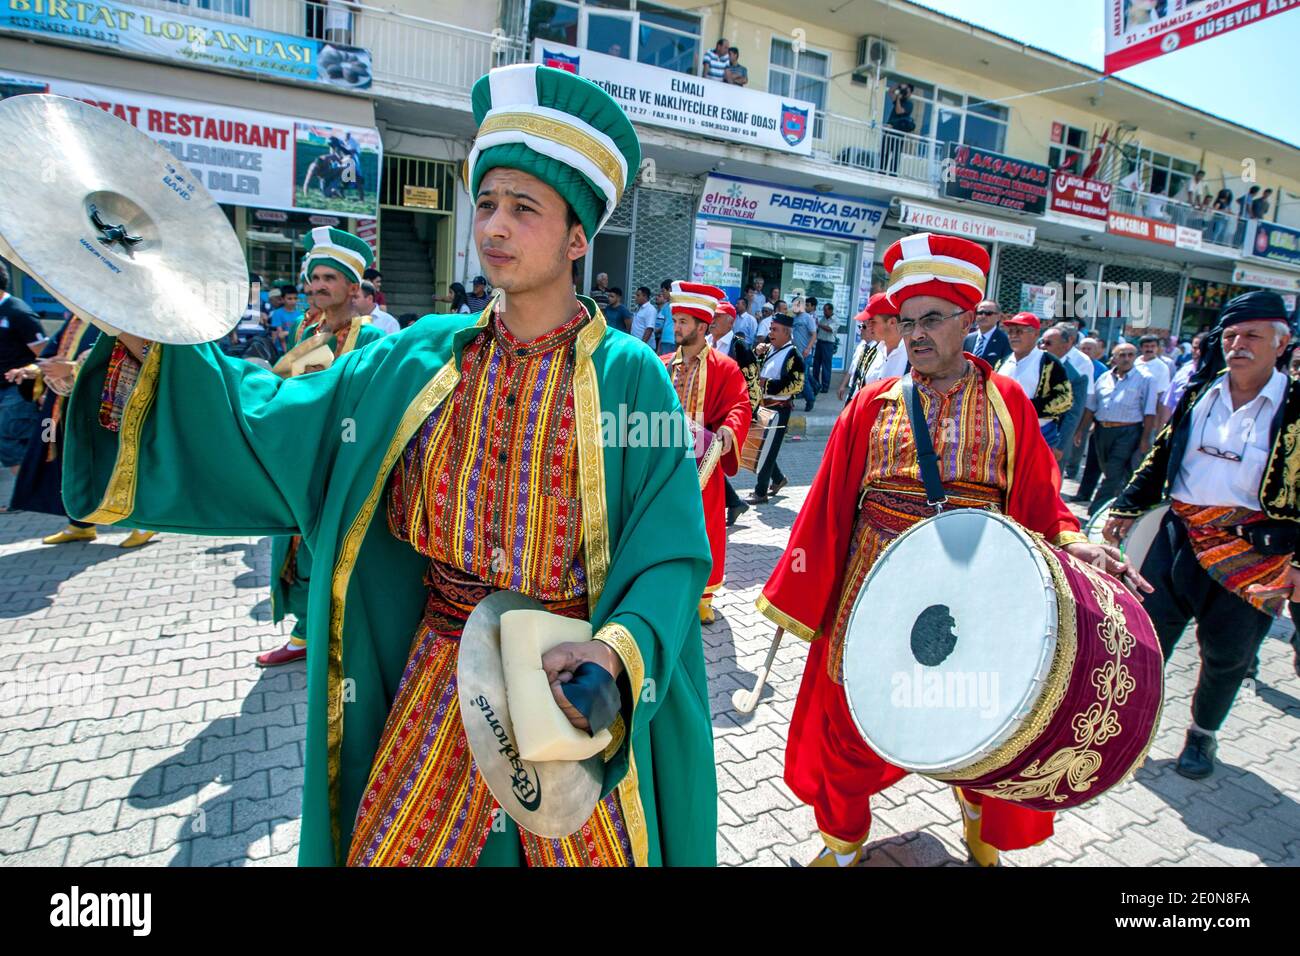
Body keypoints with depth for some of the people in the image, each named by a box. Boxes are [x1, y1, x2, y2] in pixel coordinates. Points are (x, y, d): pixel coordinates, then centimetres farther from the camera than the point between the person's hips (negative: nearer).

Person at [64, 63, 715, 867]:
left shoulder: (631, 379, -12)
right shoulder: (419, 361, -1)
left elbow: (669, 556, -16)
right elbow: (276, 423, 5)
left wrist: (614, 655, -33)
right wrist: (149, 336, -7)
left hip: (574, 686, -3)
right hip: (439, 673, 3)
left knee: (582, 846, 16)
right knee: (395, 847, 18)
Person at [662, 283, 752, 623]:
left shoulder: (724, 368, -2)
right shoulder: (663, 365, 10)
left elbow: (740, 406, -9)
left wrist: (729, 428, -28)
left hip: (701, 462, -3)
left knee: (702, 528, 4)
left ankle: (702, 595, 19)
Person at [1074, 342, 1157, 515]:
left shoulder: (1145, 380, -2)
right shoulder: (1104, 378, 10)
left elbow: (1149, 412, -6)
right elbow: (1091, 407, 14)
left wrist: (1145, 438, -12)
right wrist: (1081, 430, 11)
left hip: (1128, 433, -5)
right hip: (1102, 430, 5)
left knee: (1114, 474, -8)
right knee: (1108, 471, 14)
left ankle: (1096, 510, -7)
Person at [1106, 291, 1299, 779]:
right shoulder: (1199, 392, 5)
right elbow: (1162, 456, 12)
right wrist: (1127, 507, 8)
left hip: (1252, 552, -2)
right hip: (1179, 535, 3)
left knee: (1226, 655, 11)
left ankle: (1202, 734, 34)